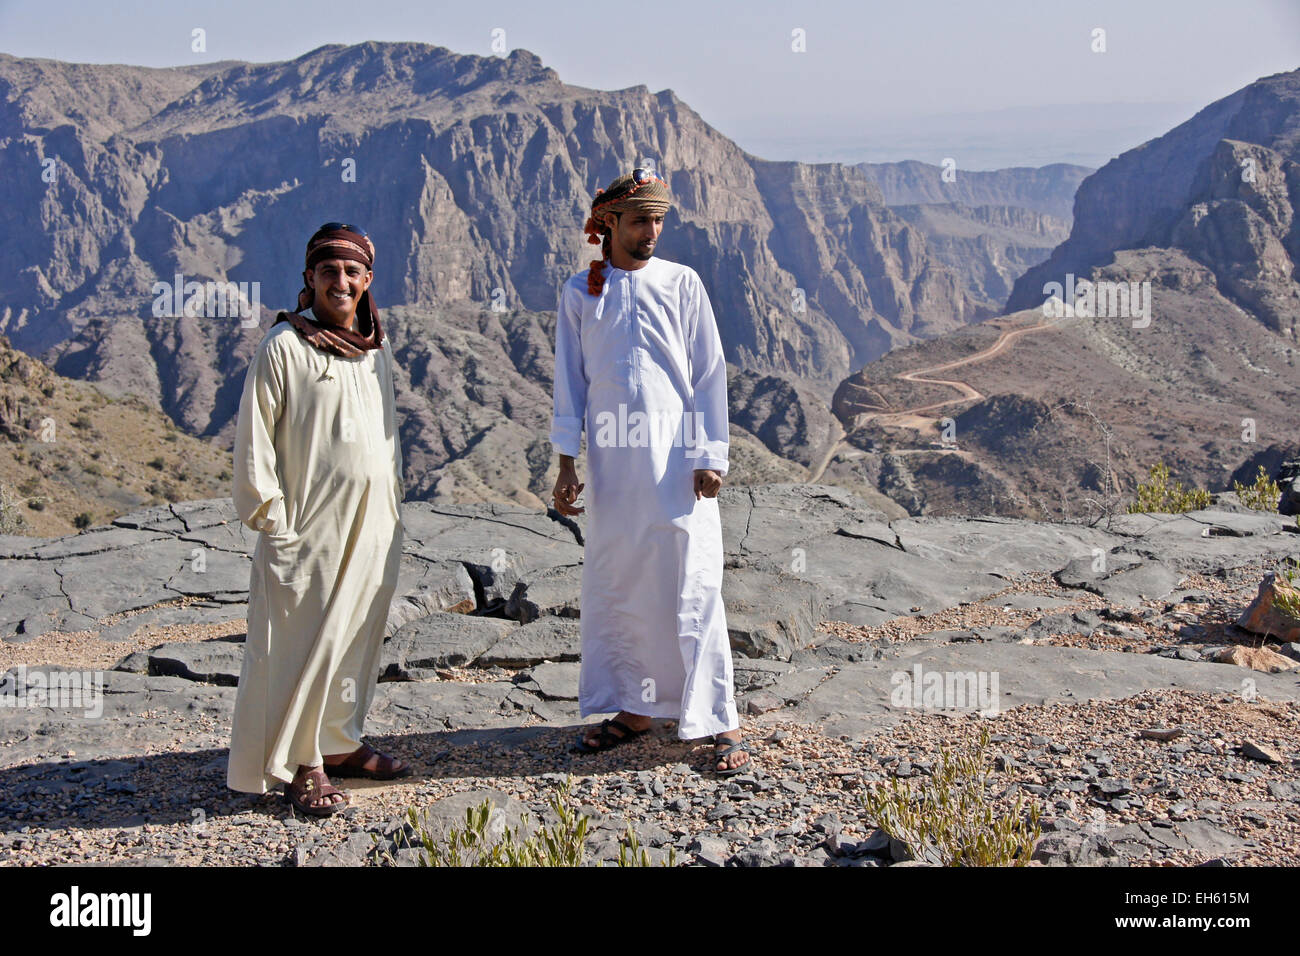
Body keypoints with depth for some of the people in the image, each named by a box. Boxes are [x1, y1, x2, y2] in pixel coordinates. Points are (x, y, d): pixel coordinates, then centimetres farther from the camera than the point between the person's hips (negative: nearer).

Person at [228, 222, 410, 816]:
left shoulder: (377, 347, 11)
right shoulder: (284, 345, -8)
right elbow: (253, 438, -8)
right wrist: (271, 519, -11)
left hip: (372, 525, 6)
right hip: (309, 527, -6)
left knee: (357, 636, 13)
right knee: (303, 641, -2)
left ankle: (339, 743, 28)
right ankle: (299, 765, 10)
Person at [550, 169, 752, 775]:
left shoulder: (682, 283, 3)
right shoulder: (580, 294, 8)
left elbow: (709, 373, 2)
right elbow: (570, 382, 9)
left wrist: (710, 456, -4)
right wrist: (566, 465, 4)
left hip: (677, 462, -3)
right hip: (612, 465, 3)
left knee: (692, 590, -4)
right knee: (613, 588, 8)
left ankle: (720, 722, 3)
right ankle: (634, 709, 23)